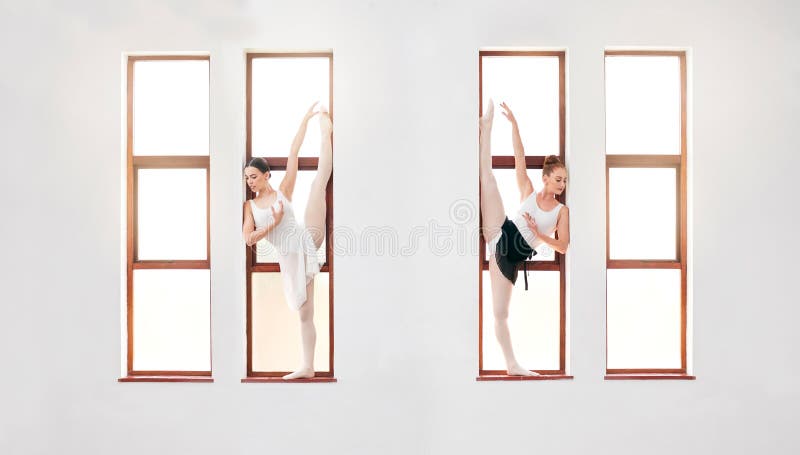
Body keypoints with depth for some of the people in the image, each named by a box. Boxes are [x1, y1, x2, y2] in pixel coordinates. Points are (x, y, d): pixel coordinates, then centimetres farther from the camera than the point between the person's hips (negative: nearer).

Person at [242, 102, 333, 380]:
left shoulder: (283, 190, 8)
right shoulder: (250, 206, 13)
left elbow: (294, 152, 3)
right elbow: (248, 239, 1)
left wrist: (306, 120, 0)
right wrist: (273, 224, -11)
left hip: (306, 241, -1)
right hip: (289, 258, 1)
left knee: (320, 180, -8)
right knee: (305, 313, 4)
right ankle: (307, 367, 13)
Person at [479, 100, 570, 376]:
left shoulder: (562, 211, 9)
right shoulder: (529, 191, 9)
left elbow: (563, 247, 4)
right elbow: (519, 158, 2)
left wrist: (539, 234, -13)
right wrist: (513, 123, -4)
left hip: (511, 259, 0)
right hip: (500, 235, 0)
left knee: (500, 313, 0)